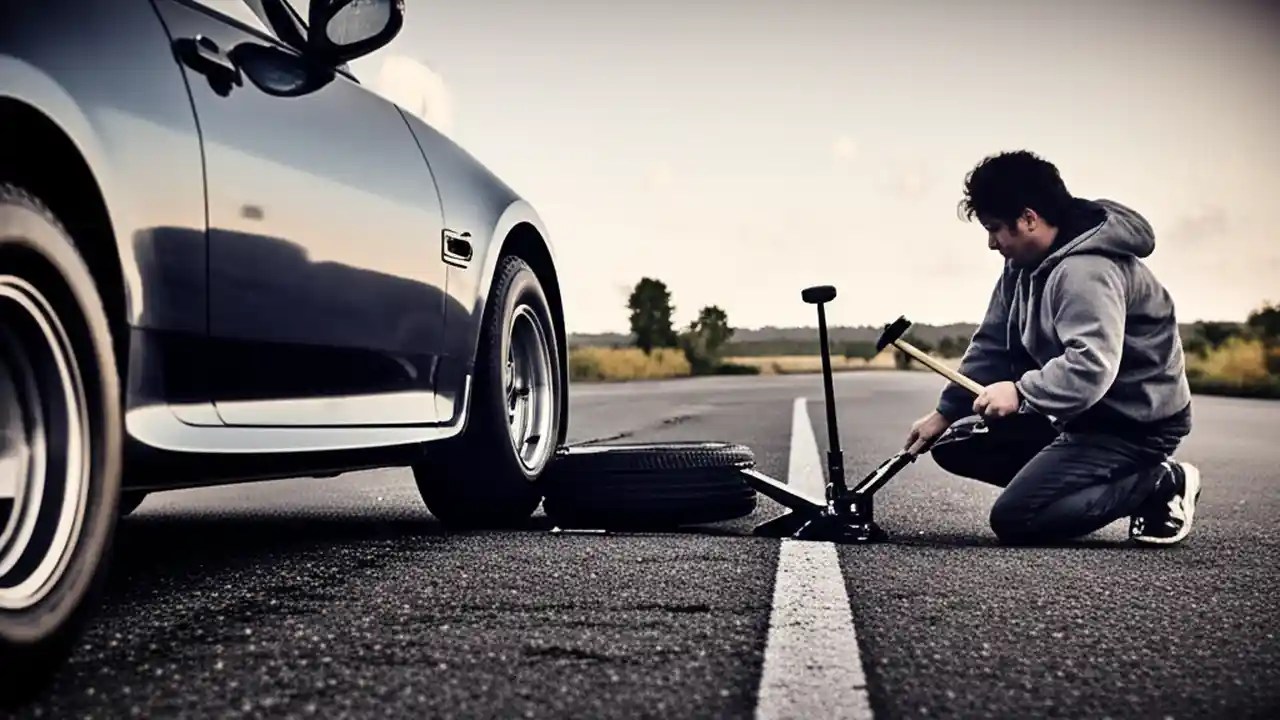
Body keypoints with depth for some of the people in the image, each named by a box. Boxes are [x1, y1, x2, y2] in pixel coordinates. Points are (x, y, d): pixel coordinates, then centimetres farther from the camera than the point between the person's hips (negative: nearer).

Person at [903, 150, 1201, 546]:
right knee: (955, 446, 8)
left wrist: (1022, 392, -37)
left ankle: (1161, 483, -4)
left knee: (1012, 520, -19)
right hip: (1080, 414, 10)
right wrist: (945, 412, 5)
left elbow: (1092, 365, -37)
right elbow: (992, 345, 9)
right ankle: (1123, 481, 7)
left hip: (1136, 424, -10)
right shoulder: (1025, 264, 6)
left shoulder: (1086, 269, -25)